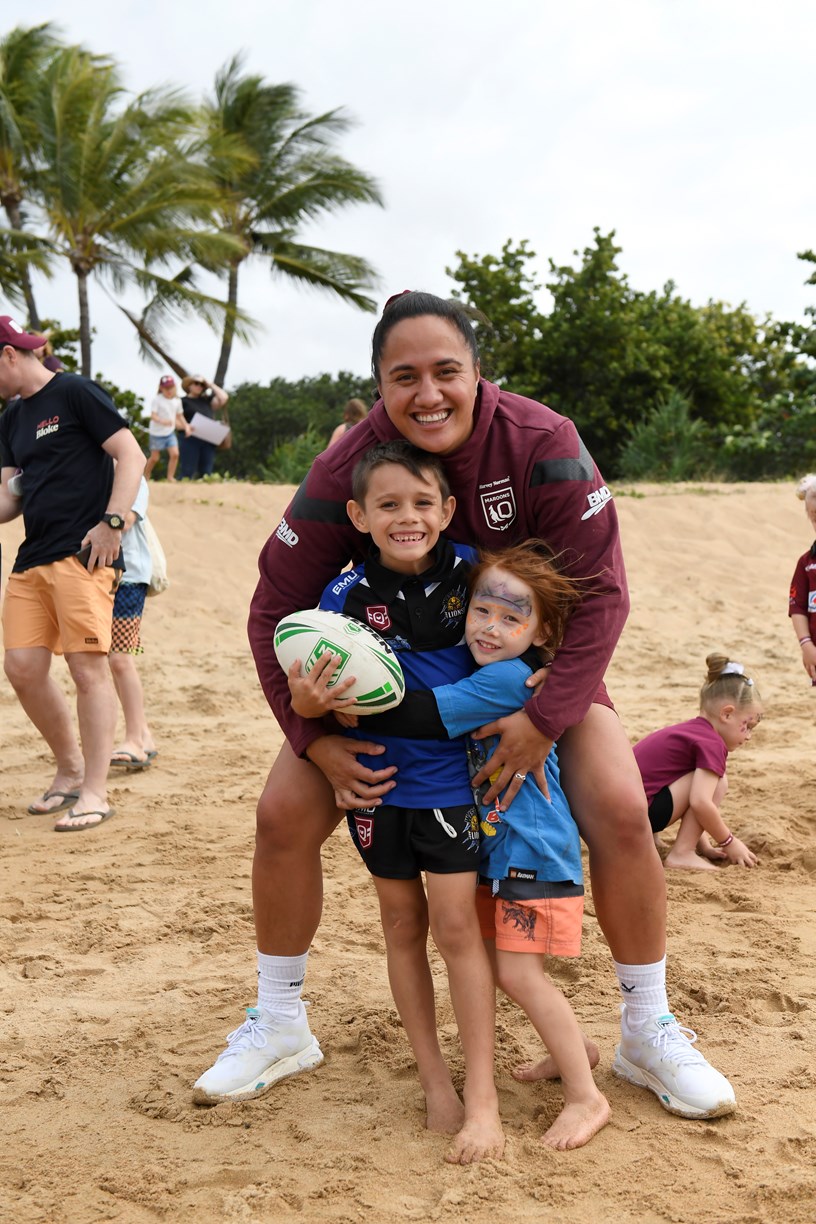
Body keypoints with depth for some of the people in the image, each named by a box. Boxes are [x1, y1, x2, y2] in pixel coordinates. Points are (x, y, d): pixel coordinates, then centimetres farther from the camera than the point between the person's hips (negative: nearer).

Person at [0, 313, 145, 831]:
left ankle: (95, 792, -1)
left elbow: (131, 456, -9)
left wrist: (111, 522, -16)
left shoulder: (75, 393, -3)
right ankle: (71, 770, 22)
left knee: (88, 667, -7)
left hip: (82, 555, -8)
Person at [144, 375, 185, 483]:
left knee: (175, 454, -13)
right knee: (155, 458, 5)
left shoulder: (177, 400, 3)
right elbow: (153, 415, -21)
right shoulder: (157, 399, -14)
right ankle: (146, 477, 27)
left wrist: (186, 426, 0)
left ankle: (170, 477, -1)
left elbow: (180, 416, 15)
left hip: (170, 433, 4)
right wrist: (162, 421, -40)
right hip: (157, 433, -4)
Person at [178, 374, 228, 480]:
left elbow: (223, 398, 10)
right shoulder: (183, 401, 7)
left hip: (209, 440, 5)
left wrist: (210, 385, 13)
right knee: (188, 471, -9)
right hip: (191, 439, -5)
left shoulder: (206, 400, 21)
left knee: (206, 472, 3)